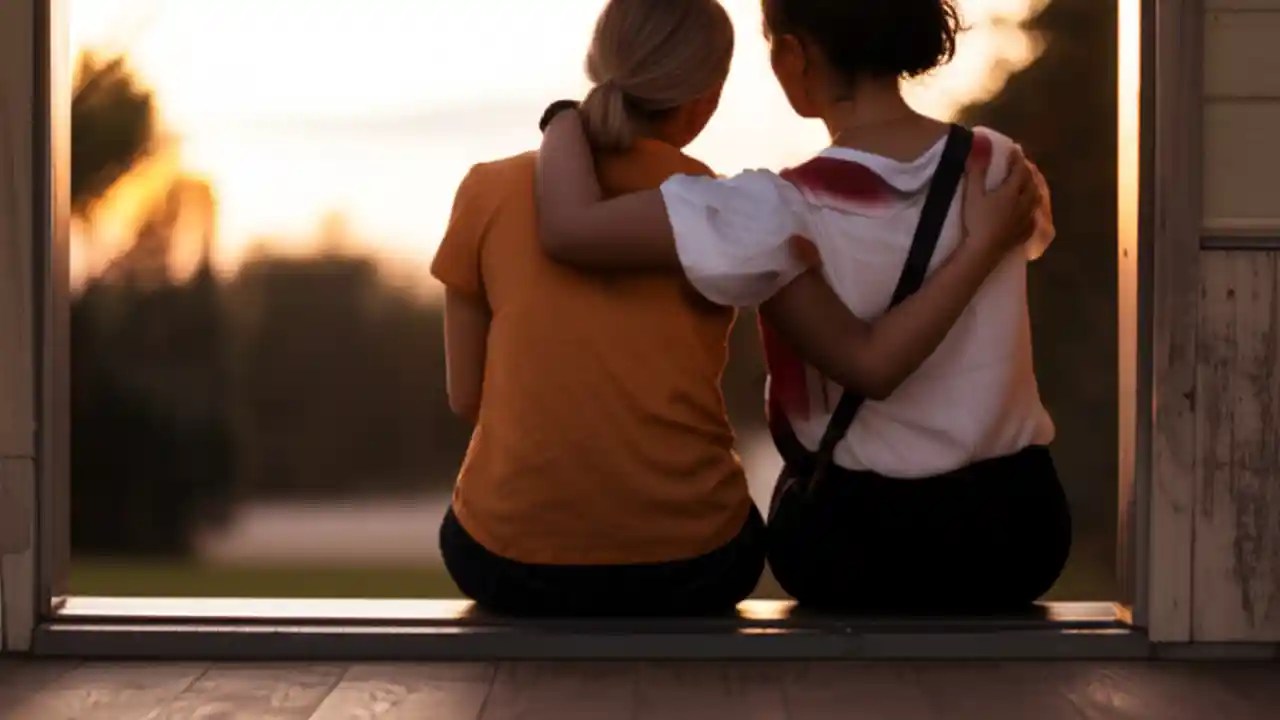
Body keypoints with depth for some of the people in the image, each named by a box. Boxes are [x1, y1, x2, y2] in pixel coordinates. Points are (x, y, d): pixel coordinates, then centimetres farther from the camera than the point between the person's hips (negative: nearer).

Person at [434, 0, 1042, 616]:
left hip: (510, 560, 1)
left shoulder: (488, 191, -2)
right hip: (686, 565, -1)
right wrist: (984, 244, -4)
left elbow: (466, 395, 4)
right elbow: (871, 363, -10)